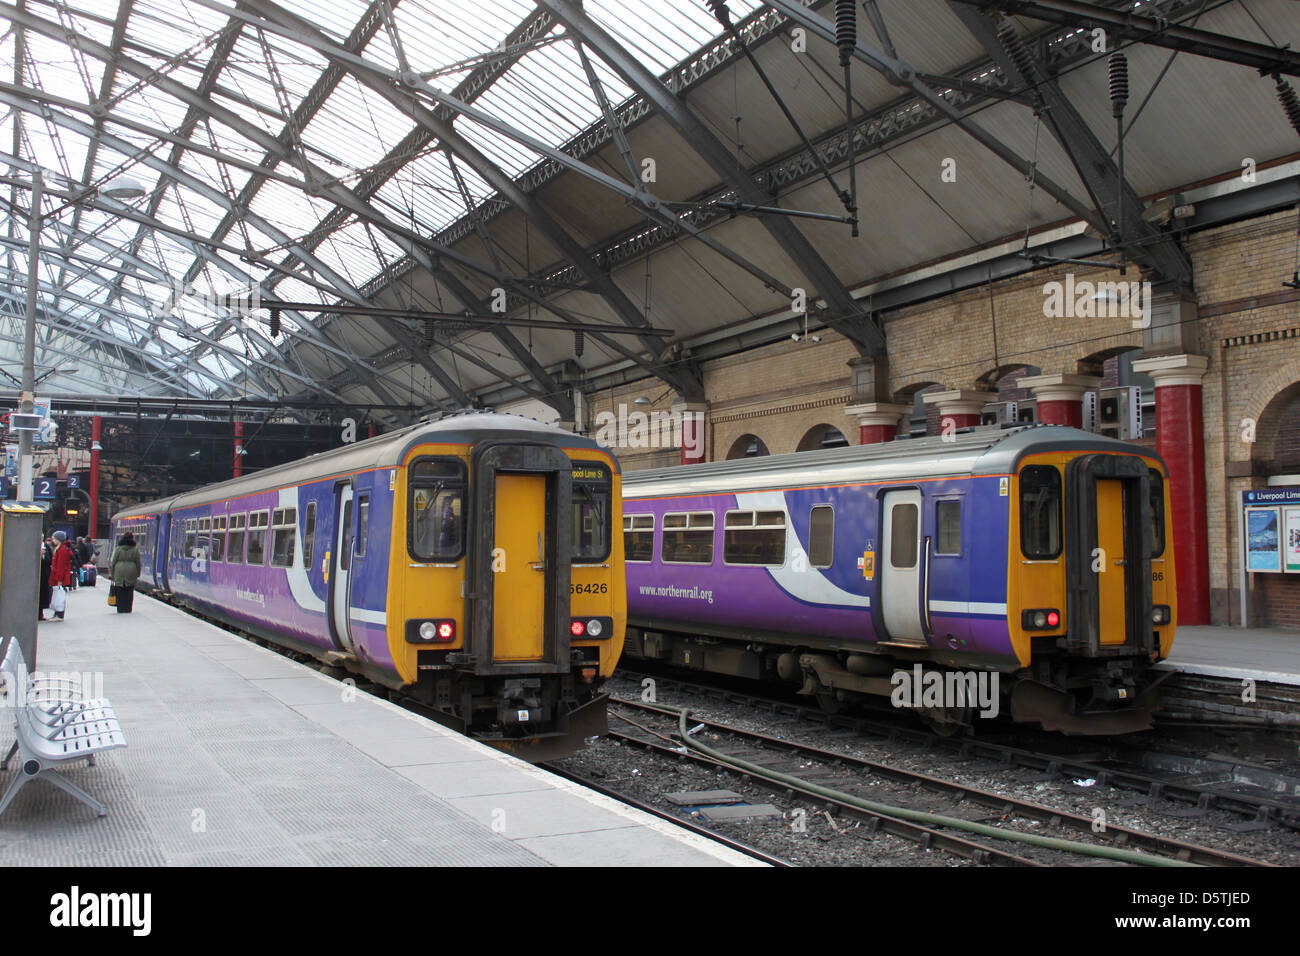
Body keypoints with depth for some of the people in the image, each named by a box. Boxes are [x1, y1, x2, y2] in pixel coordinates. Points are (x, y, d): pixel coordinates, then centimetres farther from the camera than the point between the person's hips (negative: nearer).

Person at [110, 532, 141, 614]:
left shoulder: (118, 549, 1)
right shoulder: (135, 550, 2)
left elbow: (113, 562, 3)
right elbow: (138, 563, 4)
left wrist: (112, 574, 9)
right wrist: (137, 574, 11)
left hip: (119, 573, 0)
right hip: (131, 573, 0)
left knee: (120, 592, 6)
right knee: (129, 592, 4)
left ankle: (121, 609, 4)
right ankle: (128, 609, 3)